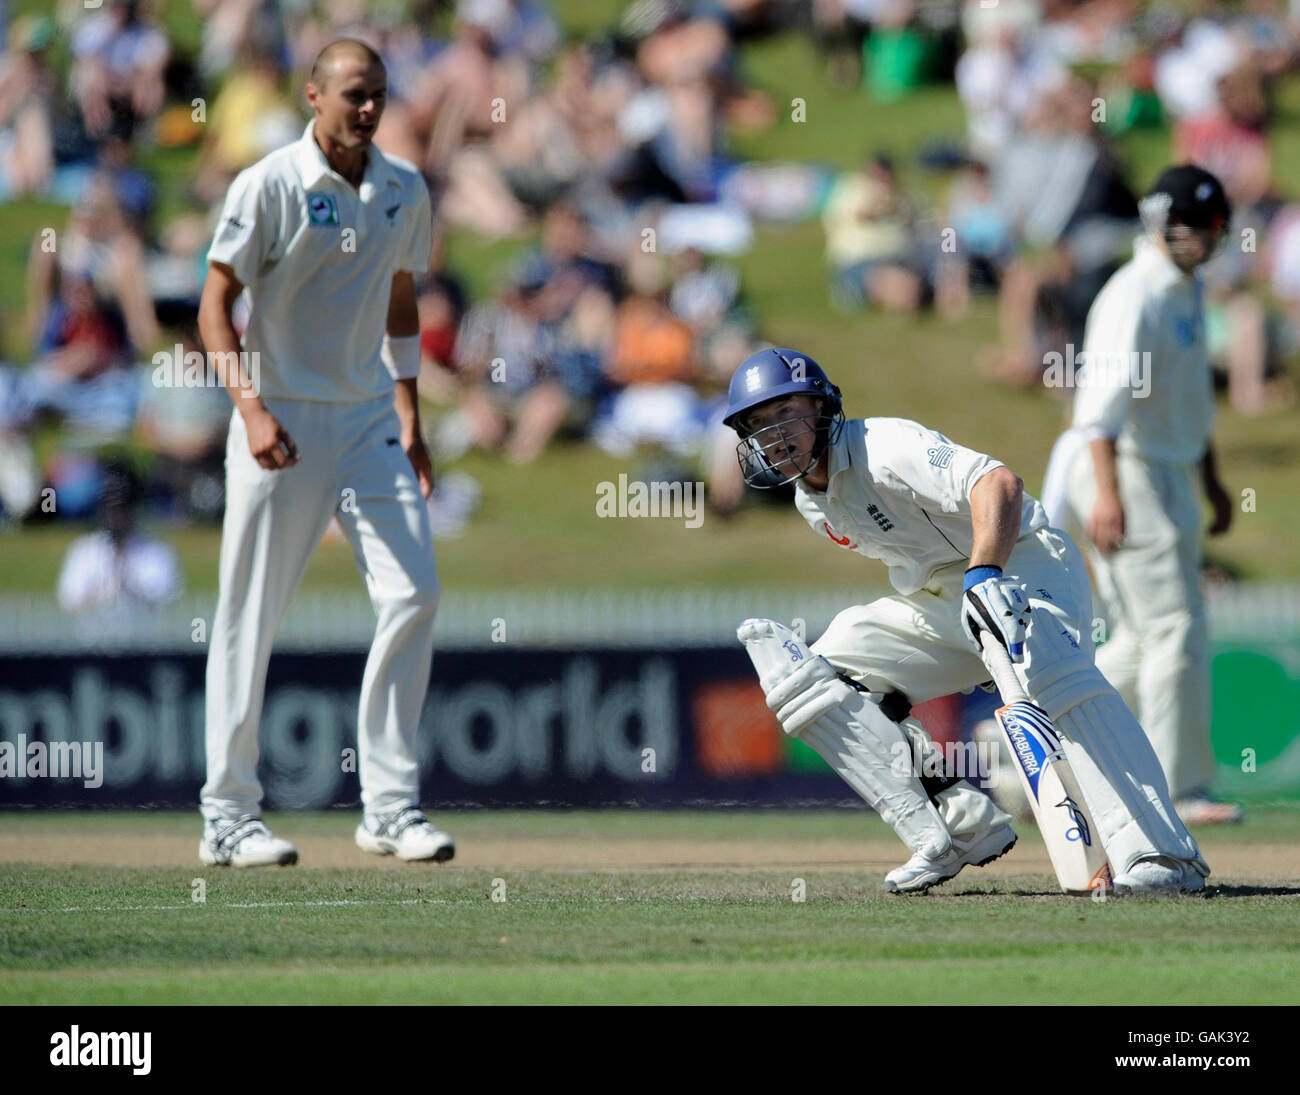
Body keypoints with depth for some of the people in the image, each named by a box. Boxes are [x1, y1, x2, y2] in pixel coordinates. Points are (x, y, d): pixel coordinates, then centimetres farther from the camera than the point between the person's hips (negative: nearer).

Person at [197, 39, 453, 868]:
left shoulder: (404, 193, 7)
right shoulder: (269, 187, -10)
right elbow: (216, 304, -11)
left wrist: (410, 423, 13)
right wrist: (250, 407, -23)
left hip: (369, 418, 5)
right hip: (282, 418, -5)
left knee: (414, 595, -5)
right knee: (252, 615, -2)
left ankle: (390, 807, 2)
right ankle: (230, 815, 6)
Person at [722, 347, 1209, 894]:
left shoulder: (882, 448, -22)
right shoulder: (811, 501, 6)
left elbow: (999, 483, -39)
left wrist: (984, 575, -54)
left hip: (1019, 562, -9)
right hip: (935, 600, 9)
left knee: (1056, 675, -39)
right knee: (803, 681, -2)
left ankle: (1164, 855, -48)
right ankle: (960, 826, -12)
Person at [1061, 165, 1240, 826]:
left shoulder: (1186, 291, 17)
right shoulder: (1135, 295, -15)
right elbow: (1104, 397, -25)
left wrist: (1211, 479, 26)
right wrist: (1108, 493, -34)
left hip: (1170, 479, 10)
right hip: (1127, 475, -10)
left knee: (1144, 641, 12)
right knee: (1175, 631, -10)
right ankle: (1179, 790, -7)